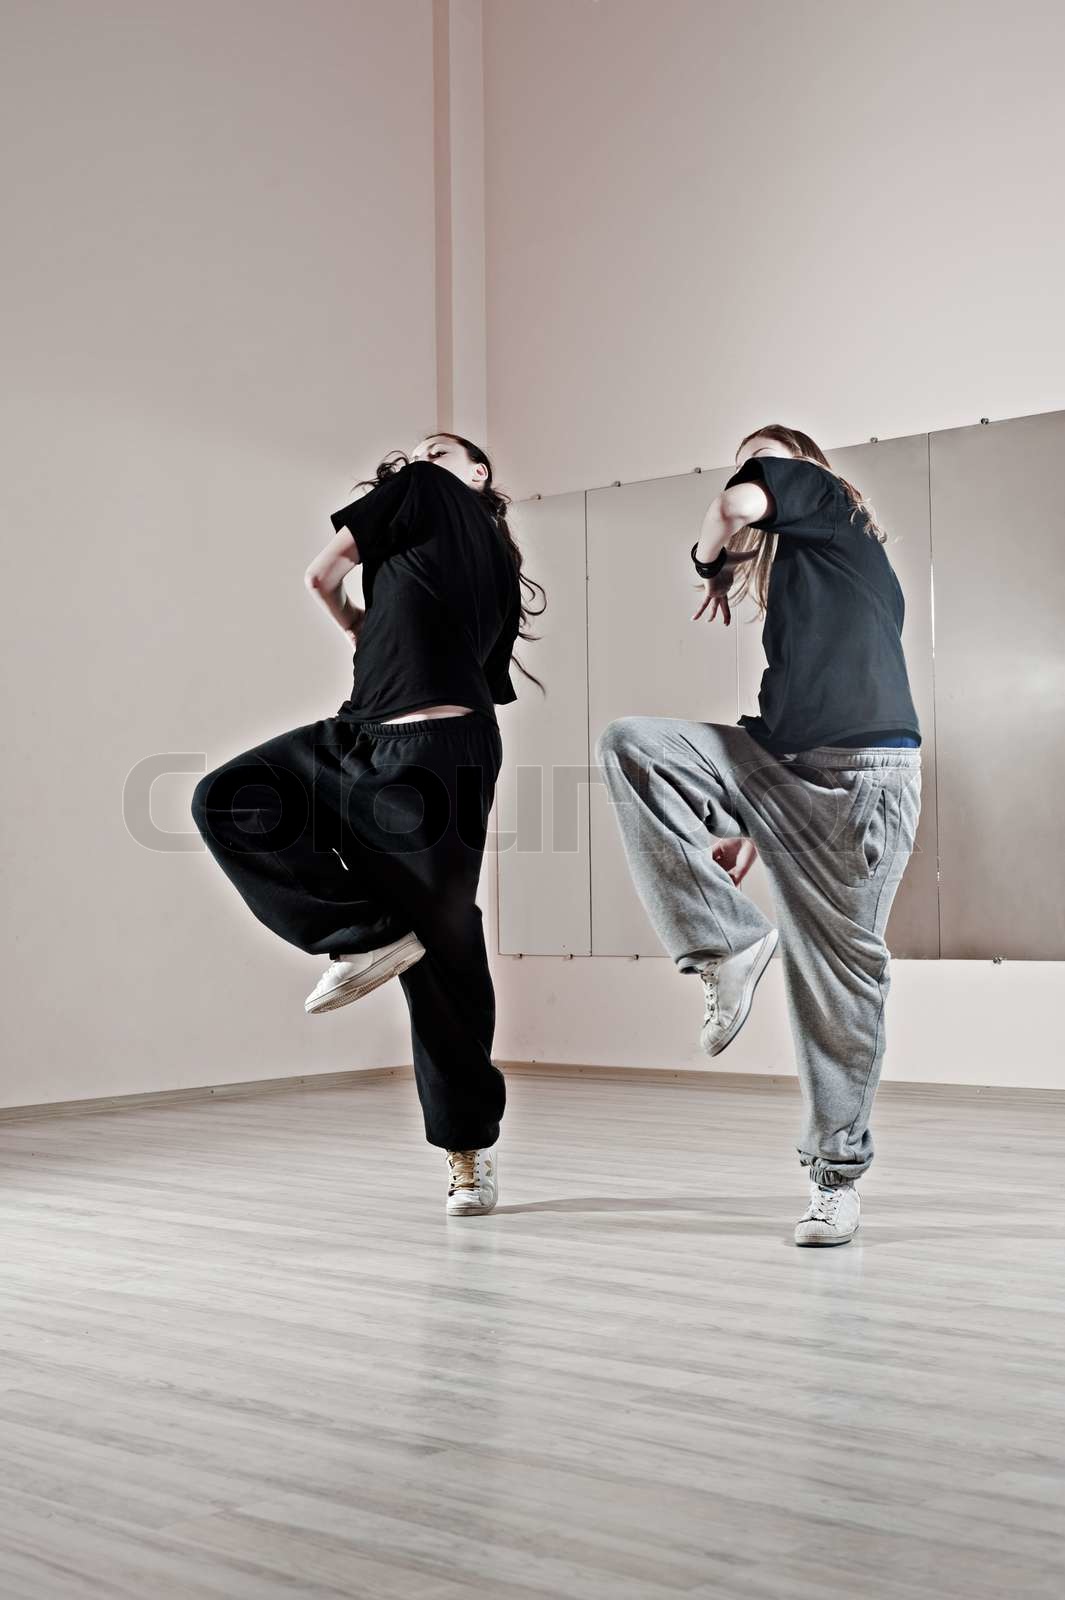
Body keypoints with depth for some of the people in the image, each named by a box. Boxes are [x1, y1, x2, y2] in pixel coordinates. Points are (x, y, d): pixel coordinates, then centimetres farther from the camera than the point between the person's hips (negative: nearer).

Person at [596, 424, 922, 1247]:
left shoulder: (831, 501, 10)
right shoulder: (787, 573, 28)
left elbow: (735, 507, -12)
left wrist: (713, 564, 12)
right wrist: (746, 825, 20)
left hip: (863, 775, -7)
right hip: (777, 767, 8)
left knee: (841, 972, -4)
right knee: (631, 742, -14)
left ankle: (838, 1171, 8)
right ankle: (730, 944, -13)